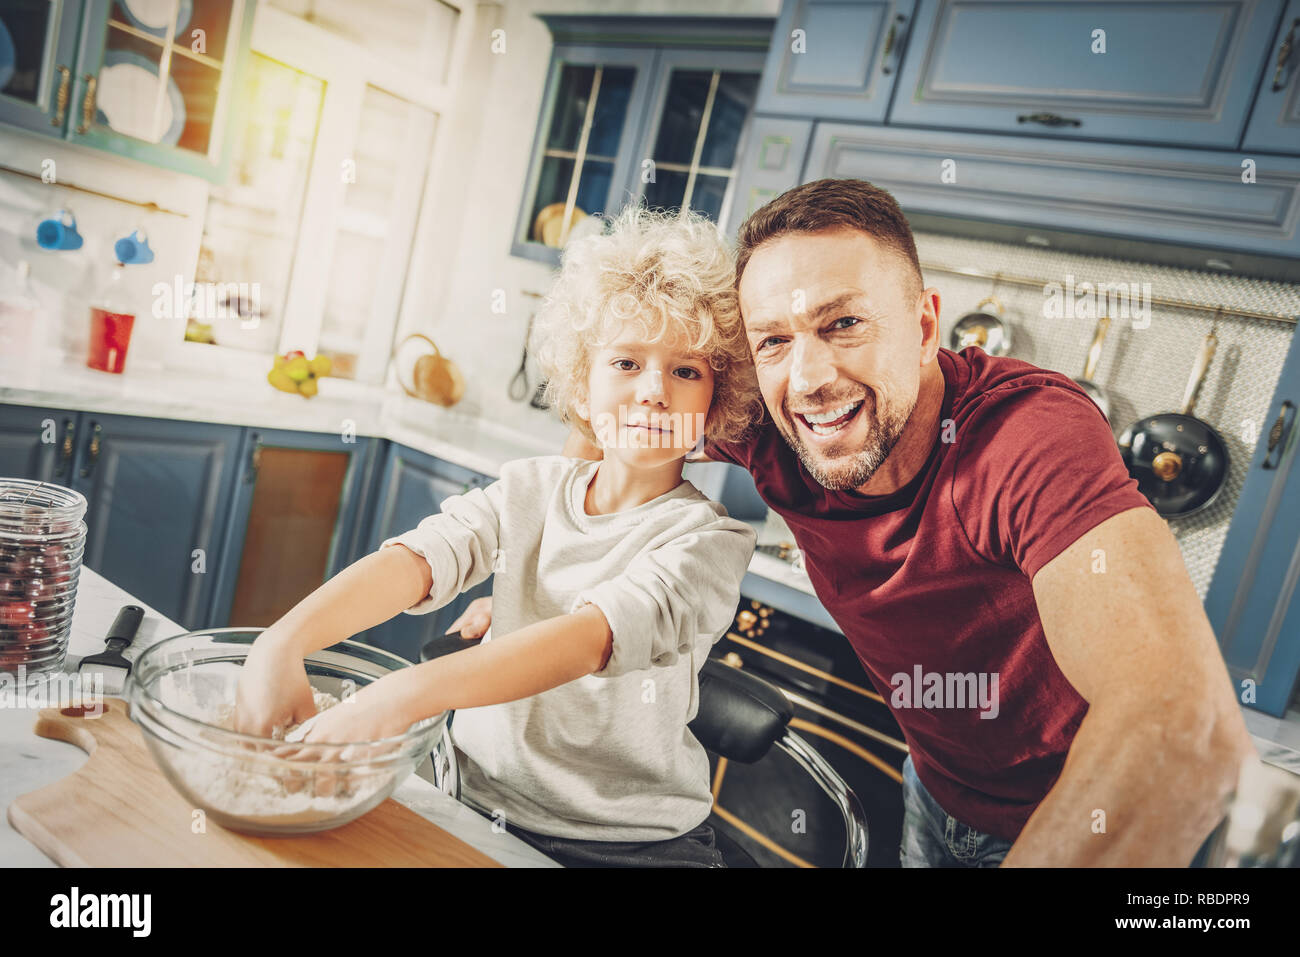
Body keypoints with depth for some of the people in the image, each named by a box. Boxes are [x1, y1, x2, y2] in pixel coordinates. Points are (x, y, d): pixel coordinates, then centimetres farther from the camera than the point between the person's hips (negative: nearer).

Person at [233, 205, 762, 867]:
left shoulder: (709, 540, -13)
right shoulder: (529, 489, 1)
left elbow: (590, 637, -29)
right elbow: (415, 559, -14)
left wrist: (405, 693, -40)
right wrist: (285, 641, -31)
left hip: (630, 840, -2)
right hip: (477, 805, 2)